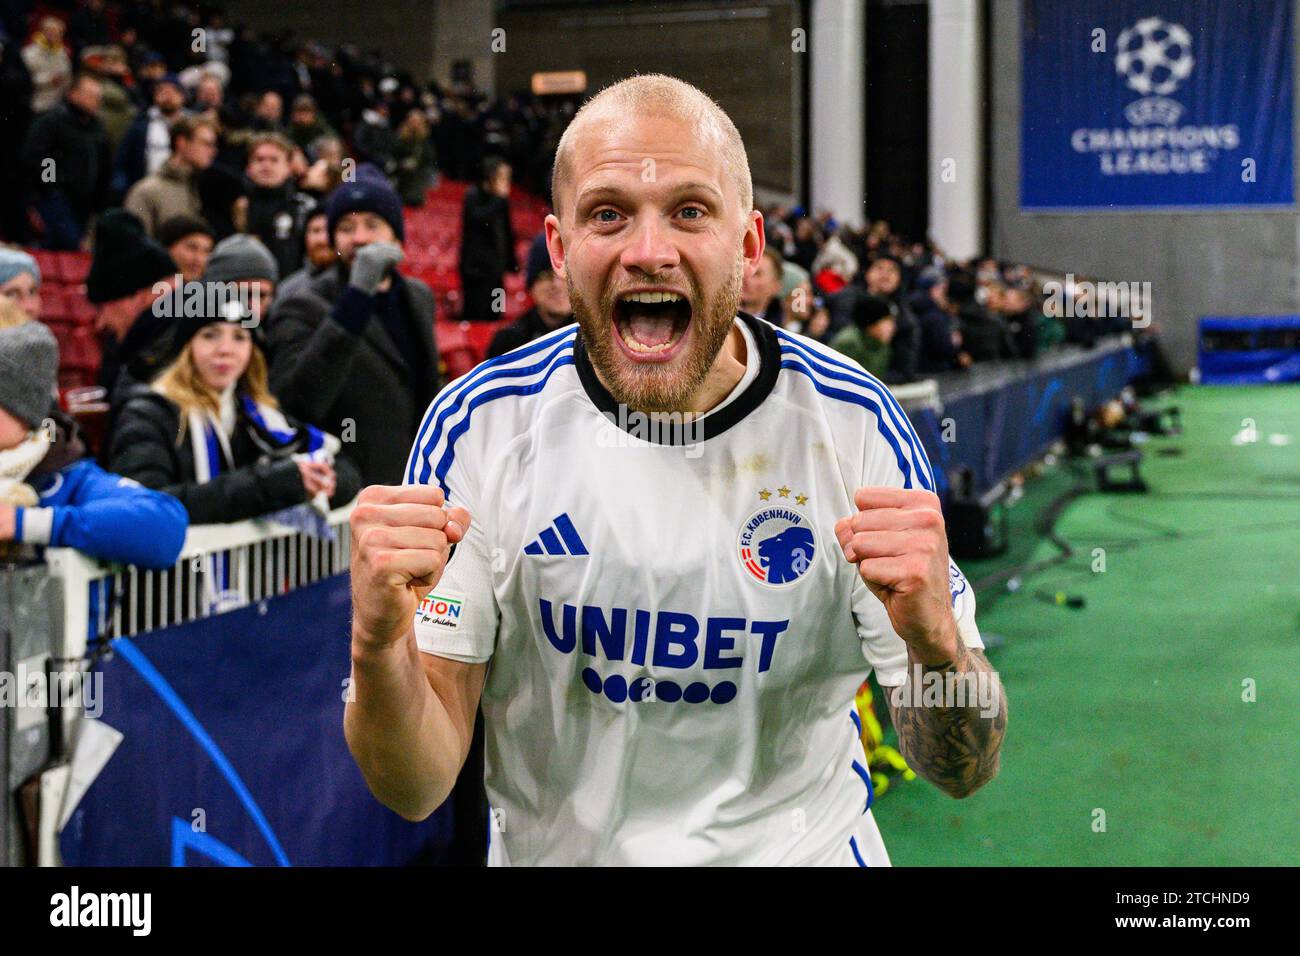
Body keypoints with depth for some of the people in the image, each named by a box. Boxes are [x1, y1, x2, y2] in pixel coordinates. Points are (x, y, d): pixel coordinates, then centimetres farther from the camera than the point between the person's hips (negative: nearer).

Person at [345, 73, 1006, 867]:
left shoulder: (854, 425, -13)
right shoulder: (479, 425, -13)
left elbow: (962, 775, -9)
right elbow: (416, 790, -11)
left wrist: (934, 639, -29)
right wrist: (378, 647, -30)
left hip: (806, 847, 0)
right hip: (554, 849, 0)